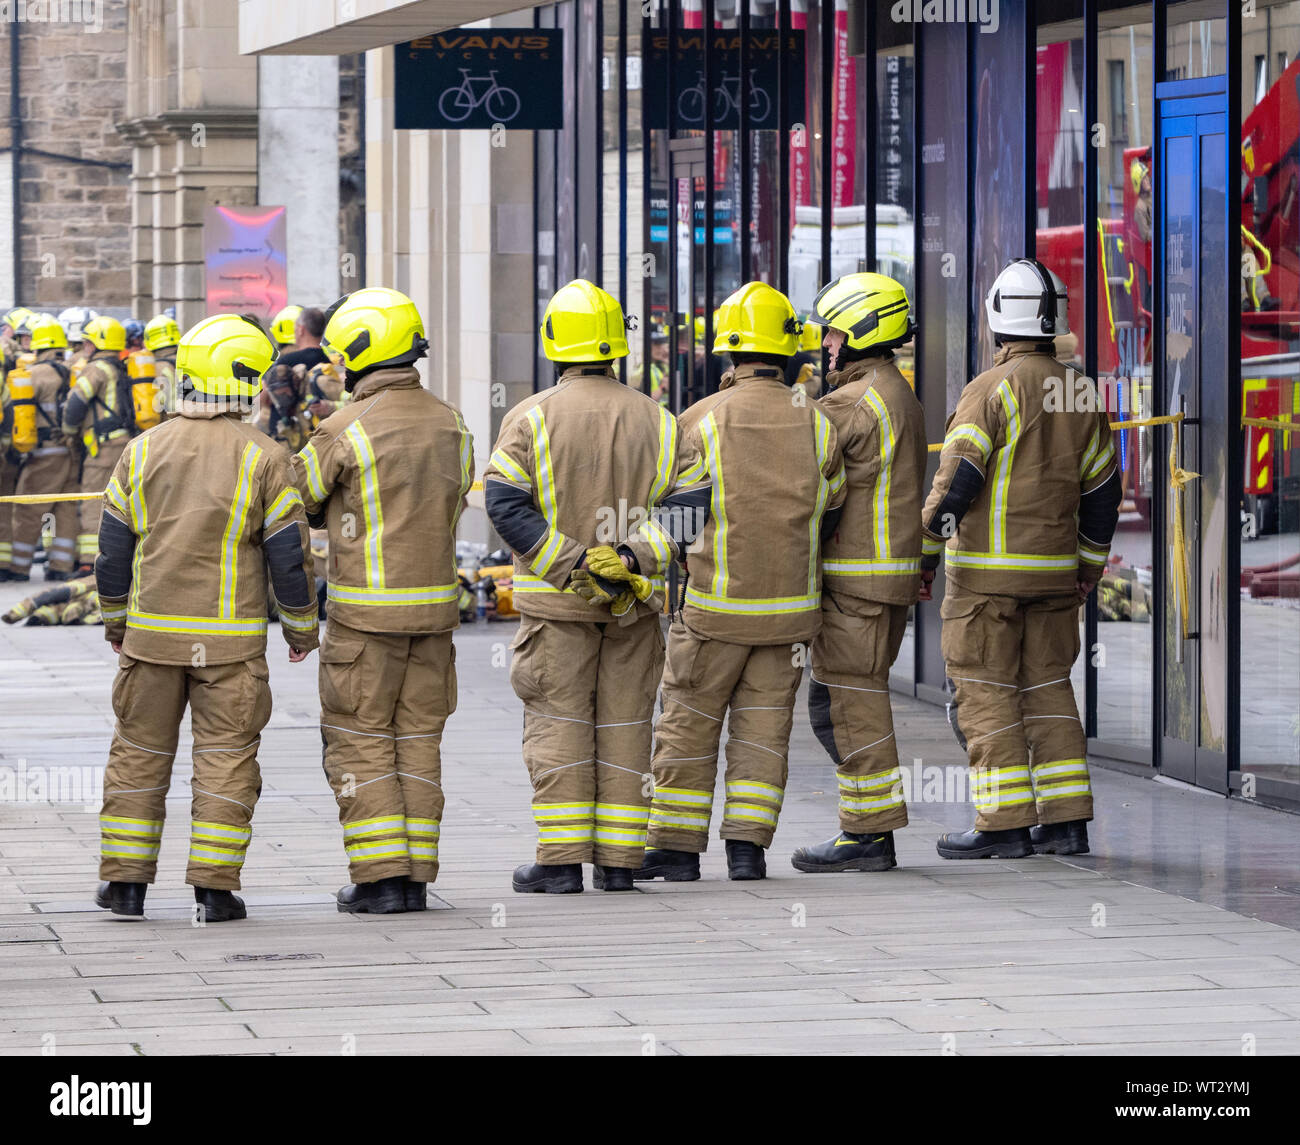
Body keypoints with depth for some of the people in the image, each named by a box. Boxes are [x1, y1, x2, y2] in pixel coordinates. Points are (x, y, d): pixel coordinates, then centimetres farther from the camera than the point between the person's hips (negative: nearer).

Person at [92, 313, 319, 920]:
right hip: (231, 638, -3)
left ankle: (125, 880, 14)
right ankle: (214, 887, 0)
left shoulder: (143, 451, 2)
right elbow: (288, 553, -5)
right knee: (225, 757, 3)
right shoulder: (263, 459, -8)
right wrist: (301, 627, 9)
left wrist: (114, 620, 21)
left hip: (152, 632, 3)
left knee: (140, 751, 12)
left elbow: (113, 547, 7)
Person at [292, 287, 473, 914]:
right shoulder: (451, 424, 6)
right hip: (436, 604, 6)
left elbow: (296, 498, -3)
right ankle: (416, 875, 10)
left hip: (367, 611, -6)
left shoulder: (348, 427, -14)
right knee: (417, 742, 11)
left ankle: (379, 876, -3)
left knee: (360, 743, 2)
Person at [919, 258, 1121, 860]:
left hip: (988, 570, -6)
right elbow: (1102, 489, 13)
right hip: (1054, 568, 6)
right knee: (1047, 686, 12)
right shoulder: (1078, 396, 7)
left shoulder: (990, 390, -12)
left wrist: (925, 553, -7)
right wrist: (1090, 563, 24)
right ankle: (1065, 820, 9)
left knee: (986, 691, -1)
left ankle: (1005, 822, -4)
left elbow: (956, 480, -16)